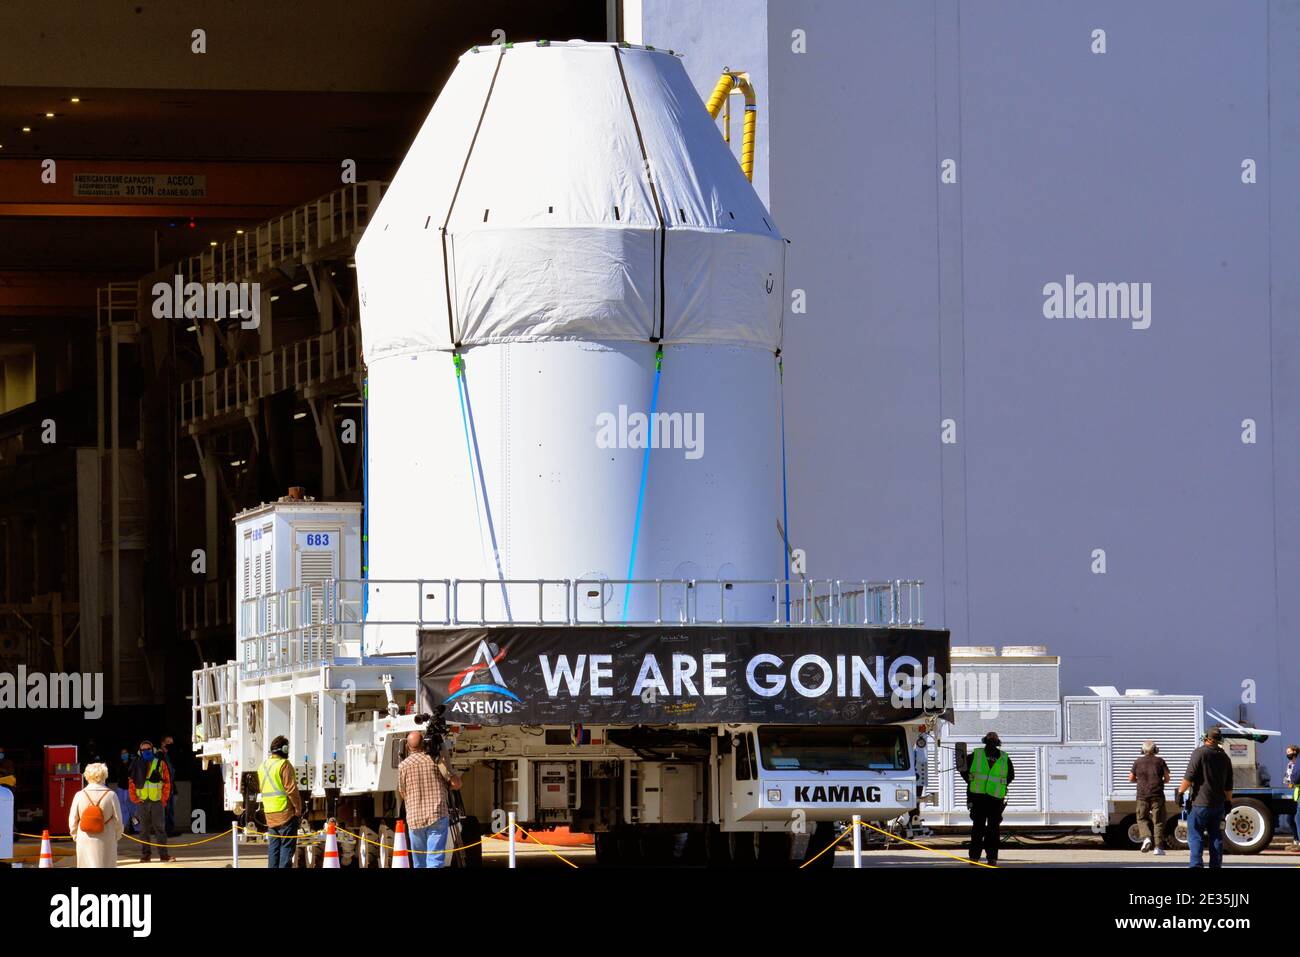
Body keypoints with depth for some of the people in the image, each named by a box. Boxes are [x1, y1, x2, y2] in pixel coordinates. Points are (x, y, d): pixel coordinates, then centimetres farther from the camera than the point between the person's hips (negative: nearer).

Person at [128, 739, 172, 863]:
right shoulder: (137, 765, 7)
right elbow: (132, 783, 9)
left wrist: (164, 799, -4)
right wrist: (134, 799, -1)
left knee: (159, 828, -3)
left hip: (157, 802, -2)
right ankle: (145, 854, 10)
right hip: (142, 802, 2)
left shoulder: (160, 764, 4)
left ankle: (164, 854, -1)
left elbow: (167, 783, 3)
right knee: (144, 830, 5)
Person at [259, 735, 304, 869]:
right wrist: (298, 808, -8)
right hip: (285, 811, -7)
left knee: (273, 846, 12)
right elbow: (291, 789, -15)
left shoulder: (263, 766, 12)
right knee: (287, 846, -4)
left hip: (269, 813, 7)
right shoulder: (284, 765, -12)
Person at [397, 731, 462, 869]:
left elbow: (403, 794, 13)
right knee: (435, 860, -8)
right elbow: (456, 783, 1)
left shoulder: (403, 765, 4)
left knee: (418, 862, 15)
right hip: (437, 816, -2)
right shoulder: (437, 760, 0)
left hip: (414, 819, 2)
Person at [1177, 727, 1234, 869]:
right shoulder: (1225, 757, 11)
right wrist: (1228, 801, 25)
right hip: (1218, 804, 6)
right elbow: (1228, 785, 16)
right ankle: (1216, 864, 9)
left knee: (1195, 836, -4)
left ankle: (1196, 864, -14)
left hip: (1200, 802, -6)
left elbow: (1189, 777, -15)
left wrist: (1181, 791, -6)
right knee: (1216, 837, 10)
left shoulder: (1200, 753, -8)